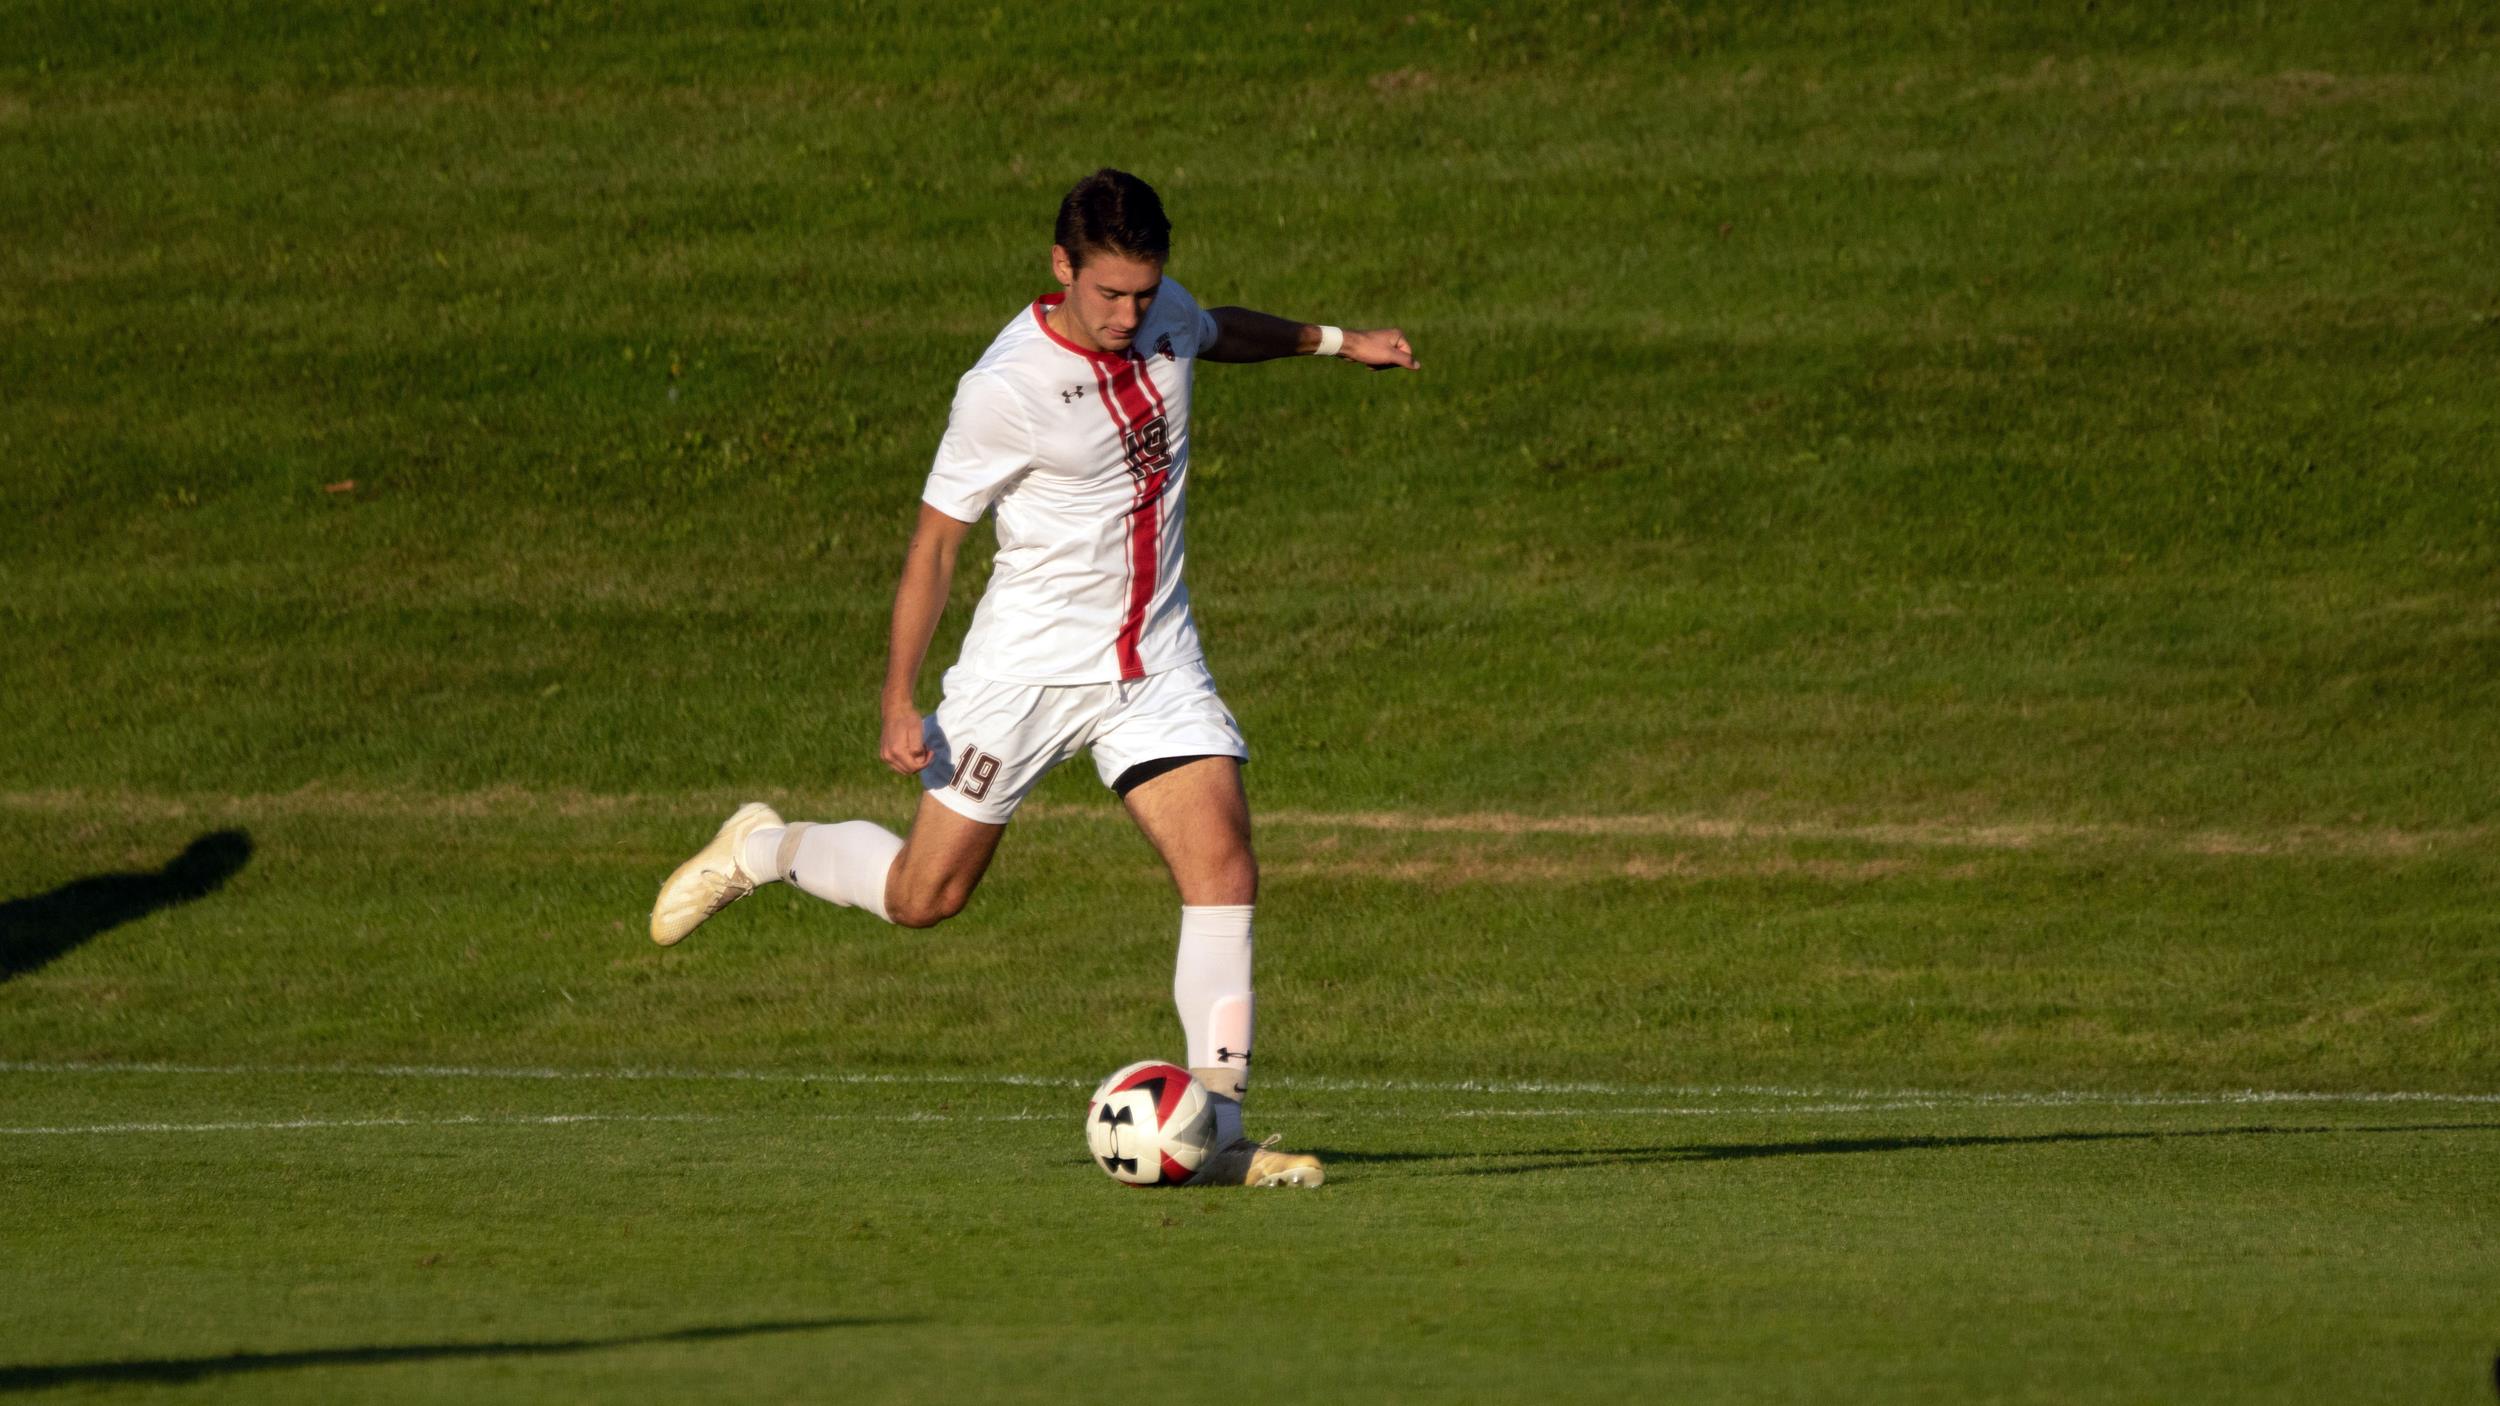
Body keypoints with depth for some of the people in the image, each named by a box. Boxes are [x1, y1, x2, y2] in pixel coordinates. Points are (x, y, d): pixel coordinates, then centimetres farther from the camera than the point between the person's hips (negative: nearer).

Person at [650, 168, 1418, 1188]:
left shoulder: (1163, 316, -1)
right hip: (1028, 667, -5)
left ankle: (1220, 1135, -11)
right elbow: (934, 539, -14)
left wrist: (1333, 341, 24)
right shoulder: (1005, 389, -21)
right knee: (925, 895, 4)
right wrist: (899, 703, -16)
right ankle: (762, 851, 33)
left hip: (1155, 663, 5)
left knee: (1223, 868, -13)